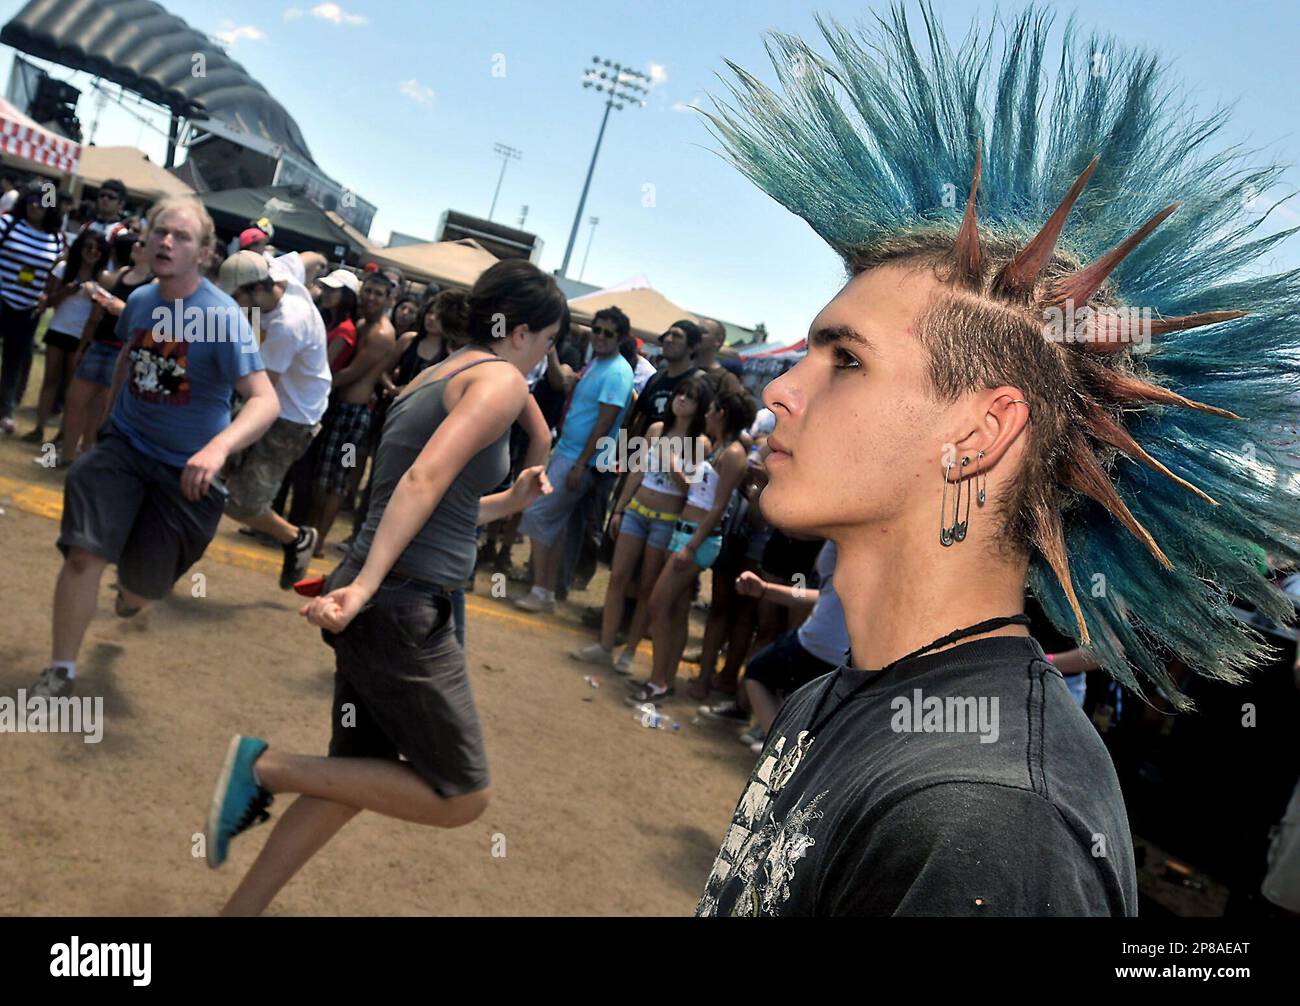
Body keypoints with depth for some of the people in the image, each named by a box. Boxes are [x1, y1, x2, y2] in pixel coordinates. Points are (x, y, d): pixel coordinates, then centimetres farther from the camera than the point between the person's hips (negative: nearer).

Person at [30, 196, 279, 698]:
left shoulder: (221, 316, -21)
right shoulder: (139, 300, -3)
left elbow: (265, 400, -30)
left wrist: (218, 447, -47)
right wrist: (112, 405, 31)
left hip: (185, 466, -3)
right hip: (124, 444, 3)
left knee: (141, 587, 11)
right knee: (83, 555, -16)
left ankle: (130, 593, 52)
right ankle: (60, 670, 5)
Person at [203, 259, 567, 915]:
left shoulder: (432, 379, 19)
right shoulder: (501, 380, -7)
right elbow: (425, 481, -22)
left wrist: (510, 502, 19)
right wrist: (365, 587, -27)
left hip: (380, 604, 10)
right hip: (402, 608, -10)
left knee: (355, 780, 18)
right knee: (461, 800, 0)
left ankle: (238, 910, 24)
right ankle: (269, 767, -2)